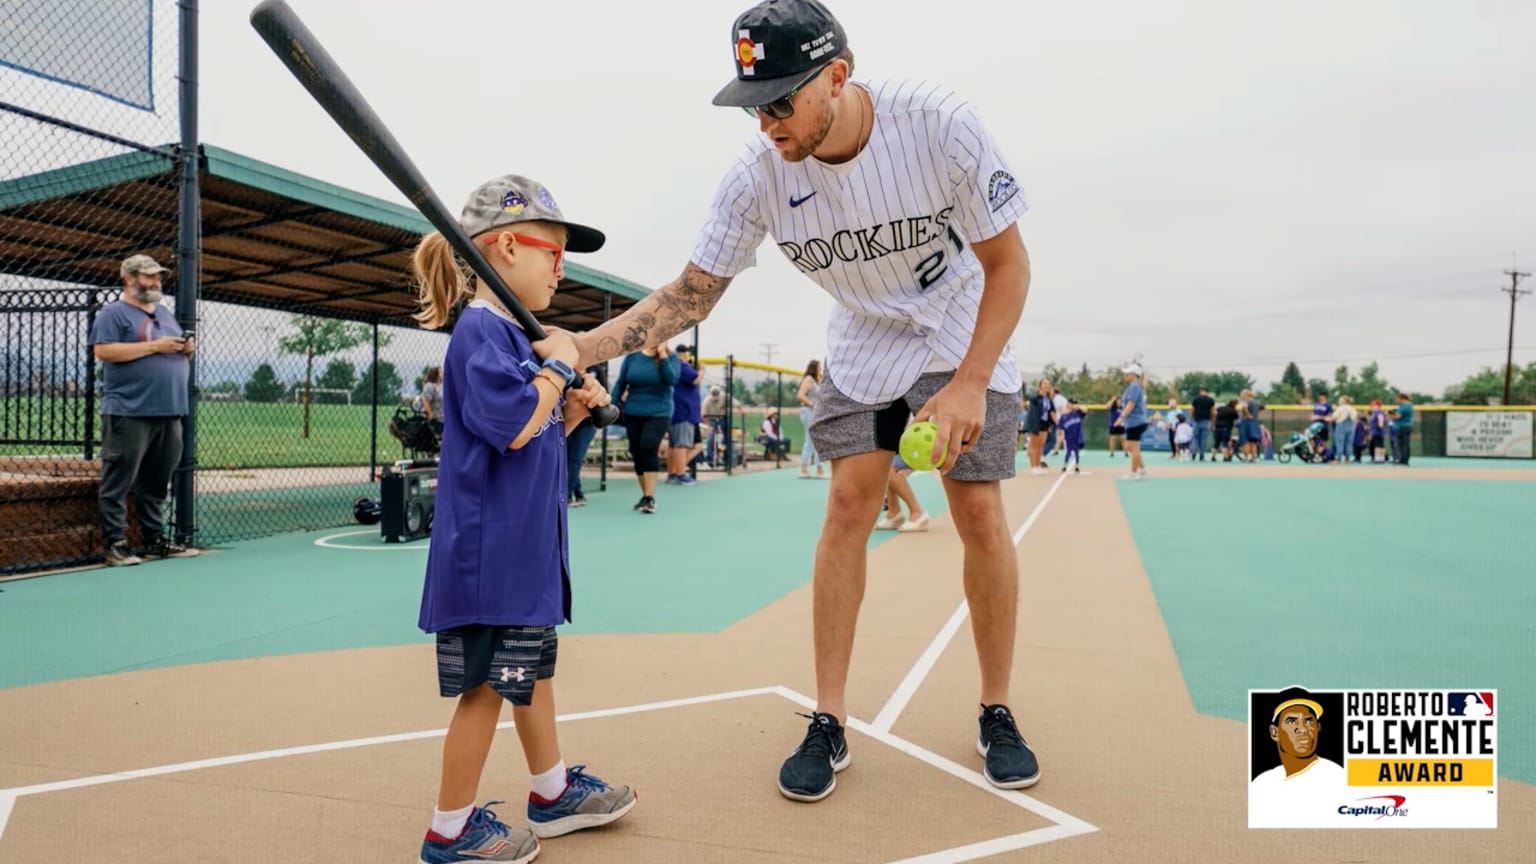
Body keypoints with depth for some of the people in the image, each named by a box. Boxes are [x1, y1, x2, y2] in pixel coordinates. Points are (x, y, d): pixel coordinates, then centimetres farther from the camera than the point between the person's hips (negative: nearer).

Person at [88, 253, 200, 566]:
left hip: (169, 412, 7)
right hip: (129, 413, -7)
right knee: (119, 482, -5)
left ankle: (155, 539, 17)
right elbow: (103, 351, -14)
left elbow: (177, 353, 28)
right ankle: (114, 544, -1)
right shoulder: (113, 313, -1)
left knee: (156, 482, 11)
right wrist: (155, 346, -16)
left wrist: (187, 348, 4)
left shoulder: (165, 314, 22)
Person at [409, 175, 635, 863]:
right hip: (490, 553, -10)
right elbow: (511, 424, -30)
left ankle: (552, 793, 37)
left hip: (525, 548, 10)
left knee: (533, 671, 20)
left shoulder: (514, 335, 14)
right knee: (486, 687, 2)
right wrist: (558, 364, -16)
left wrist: (573, 409, 3)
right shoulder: (481, 330, -16)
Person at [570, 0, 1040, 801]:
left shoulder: (940, 123, -28)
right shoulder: (757, 174, -21)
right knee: (848, 504, -7)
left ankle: (996, 713, 13)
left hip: (965, 338, -1)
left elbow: (1007, 263, -19)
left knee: (979, 512, -7)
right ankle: (829, 722, 4)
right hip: (860, 347, 2)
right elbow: (693, 292, -15)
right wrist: (582, 345, -29)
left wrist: (968, 384, -28)